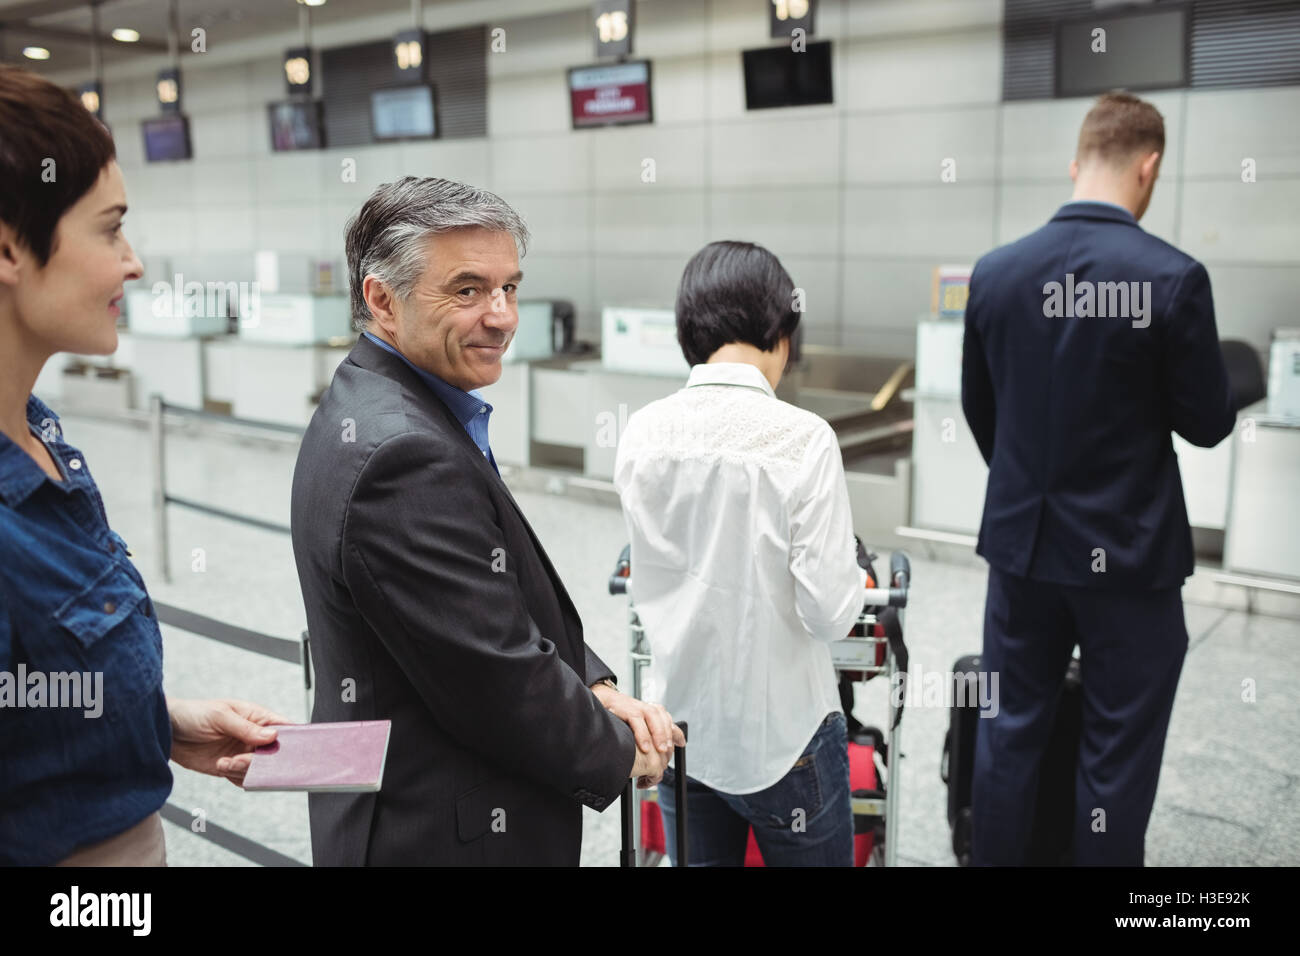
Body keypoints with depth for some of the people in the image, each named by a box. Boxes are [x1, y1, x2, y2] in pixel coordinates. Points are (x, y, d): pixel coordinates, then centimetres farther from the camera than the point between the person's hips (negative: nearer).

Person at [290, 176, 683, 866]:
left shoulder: (372, 410, 4)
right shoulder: (406, 454, -27)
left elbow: (511, 607, 7)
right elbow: (498, 682, -25)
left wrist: (596, 689, -3)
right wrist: (620, 751, -9)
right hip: (450, 839, -9)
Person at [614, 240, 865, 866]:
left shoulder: (641, 432, -6)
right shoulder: (802, 439, -18)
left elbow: (654, 570, 5)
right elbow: (831, 612, -17)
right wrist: (851, 567, 2)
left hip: (679, 727, 4)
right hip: (783, 736, -4)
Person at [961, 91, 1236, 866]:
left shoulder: (997, 271, -3)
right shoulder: (1173, 277, -16)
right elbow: (1208, 423, -8)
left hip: (1022, 539, 4)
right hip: (1129, 549, -4)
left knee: (1010, 733, 15)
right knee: (1118, 752, 10)